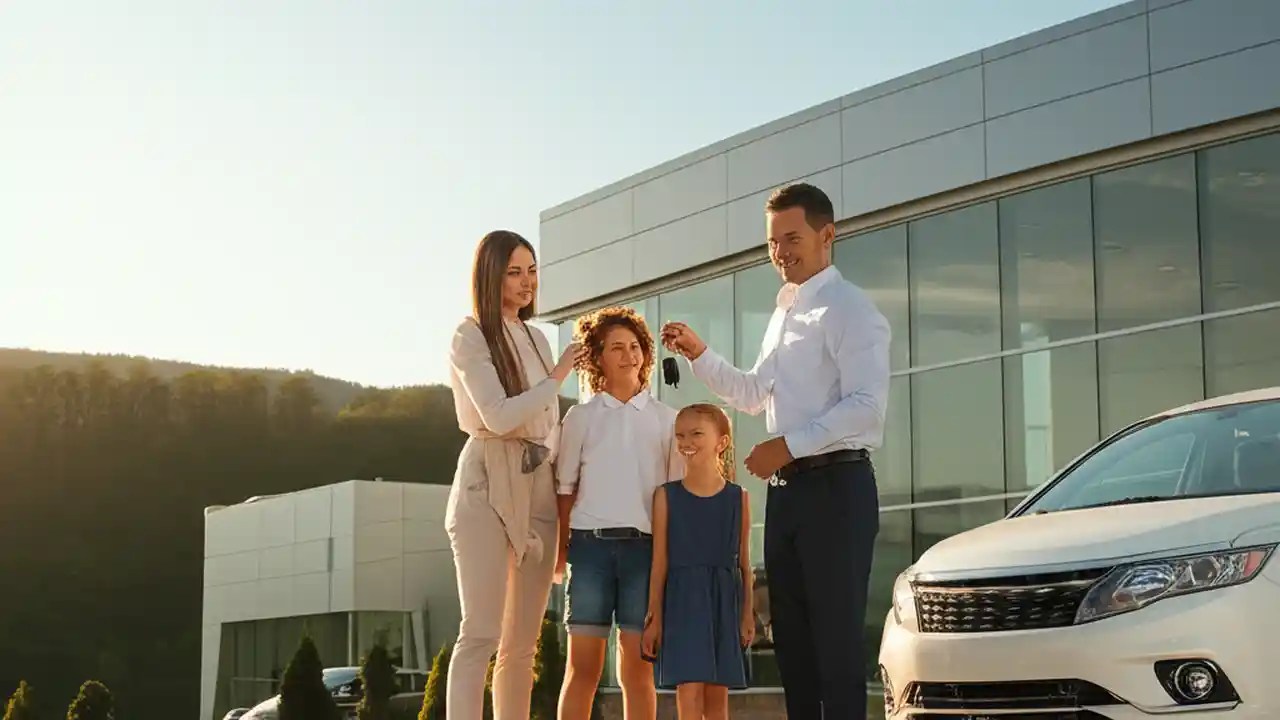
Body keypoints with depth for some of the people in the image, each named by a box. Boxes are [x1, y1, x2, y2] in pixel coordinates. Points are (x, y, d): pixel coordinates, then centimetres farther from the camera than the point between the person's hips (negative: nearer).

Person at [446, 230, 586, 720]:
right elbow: (499, 416, -17)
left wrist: (562, 494, 11)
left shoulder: (536, 338, 16)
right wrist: (558, 377, -7)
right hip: (487, 488, -7)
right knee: (481, 633, -12)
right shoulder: (471, 336, -4)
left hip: (538, 489, 7)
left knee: (523, 641, 5)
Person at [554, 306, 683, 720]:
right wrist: (561, 548, 0)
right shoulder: (581, 417, 9)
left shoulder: (664, 419, 11)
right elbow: (565, 488, 9)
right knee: (583, 666, -2)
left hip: (646, 545, 1)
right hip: (591, 542, -1)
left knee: (638, 669, 1)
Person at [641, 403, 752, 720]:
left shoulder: (738, 498, 4)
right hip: (683, 599, -1)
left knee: (717, 693, 7)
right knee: (689, 689, -8)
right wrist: (654, 615, 0)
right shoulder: (667, 496, 1)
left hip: (724, 600, 1)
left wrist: (747, 613, 3)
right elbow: (660, 560, 1)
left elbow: (743, 561, 6)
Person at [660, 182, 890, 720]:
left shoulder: (848, 309, -8)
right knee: (792, 638, 11)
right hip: (787, 491, 9)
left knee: (836, 637, -6)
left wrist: (790, 446, -19)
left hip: (835, 488, -9)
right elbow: (753, 394, 30)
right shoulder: (784, 313, 20)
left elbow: (867, 407, -19)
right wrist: (698, 356, 17)